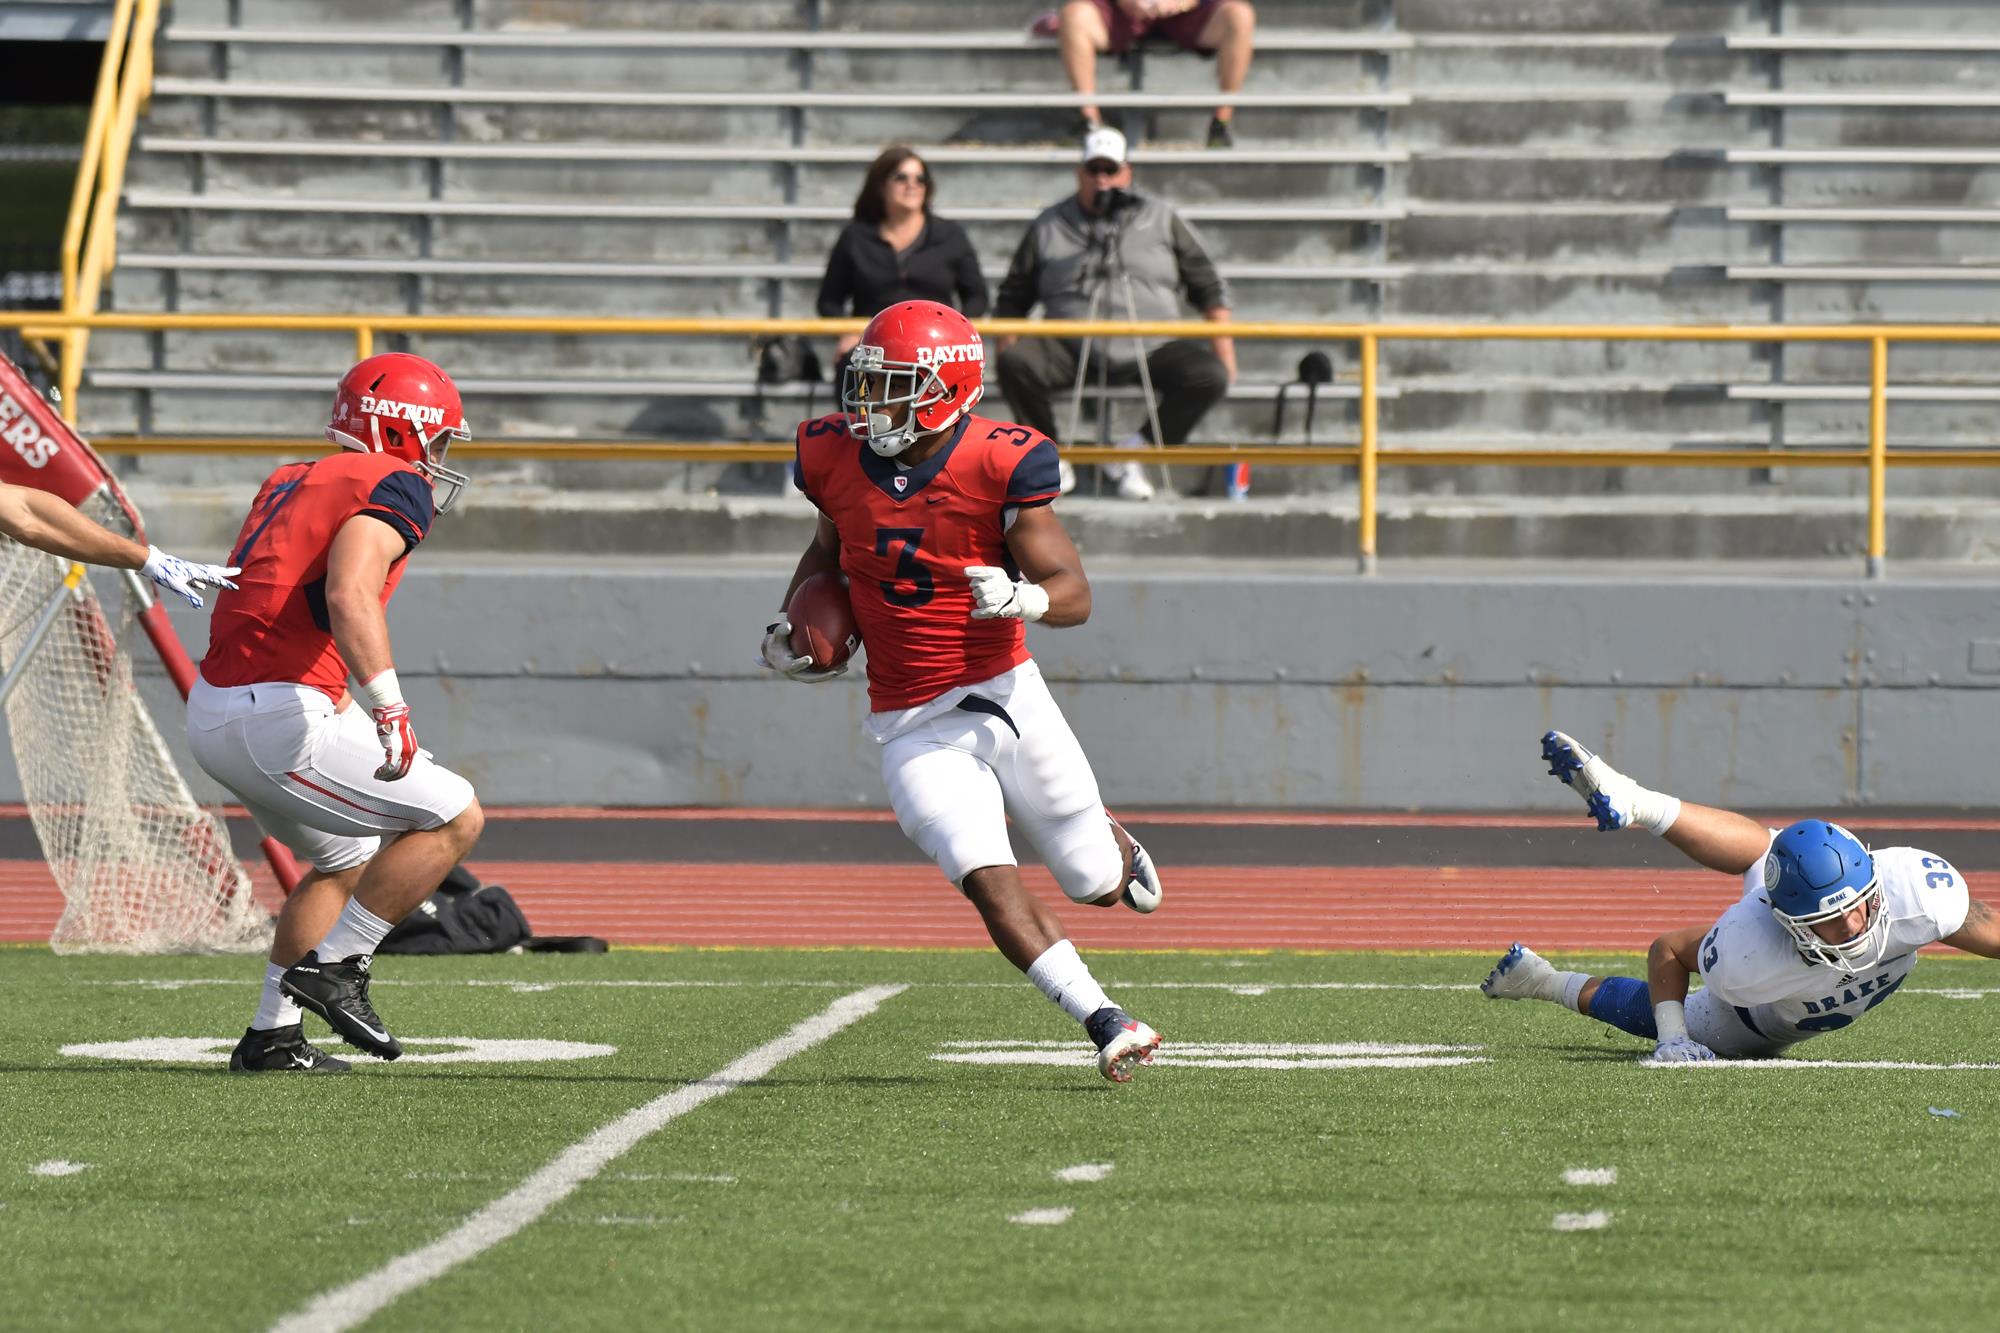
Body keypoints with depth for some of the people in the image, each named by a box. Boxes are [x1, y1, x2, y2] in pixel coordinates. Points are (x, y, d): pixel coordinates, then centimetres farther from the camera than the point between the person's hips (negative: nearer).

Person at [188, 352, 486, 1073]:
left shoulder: (292, 484, 20)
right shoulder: (393, 486, -7)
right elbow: (350, 597, -25)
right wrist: (389, 706, -33)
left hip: (214, 715, 9)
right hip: (278, 720, -9)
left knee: (349, 861, 26)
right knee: (455, 818, -3)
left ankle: (272, 1034, 23)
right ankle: (333, 967, -3)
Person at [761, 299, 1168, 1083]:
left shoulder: (997, 466, -15)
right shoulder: (838, 458, -2)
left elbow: (1076, 596, -13)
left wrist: (1021, 598, -33)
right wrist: (787, 625, 8)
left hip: (1004, 694, -2)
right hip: (914, 725, 2)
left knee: (1098, 884, 9)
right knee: (992, 887, -19)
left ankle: (1114, 845, 46)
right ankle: (1106, 1025, -17)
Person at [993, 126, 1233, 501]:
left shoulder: (1161, 221, 12)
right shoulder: (1049, 228, 13)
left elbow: (1209, 288, 14)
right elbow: (1013, 298, 17)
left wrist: (1223, 347, 4)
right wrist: (1007, 343, 0)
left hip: (1151, 348, 0)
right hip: (1072, 353, 0)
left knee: (1210, 375, -26)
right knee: (1016, 363, -29)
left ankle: (1137, 451, -9)